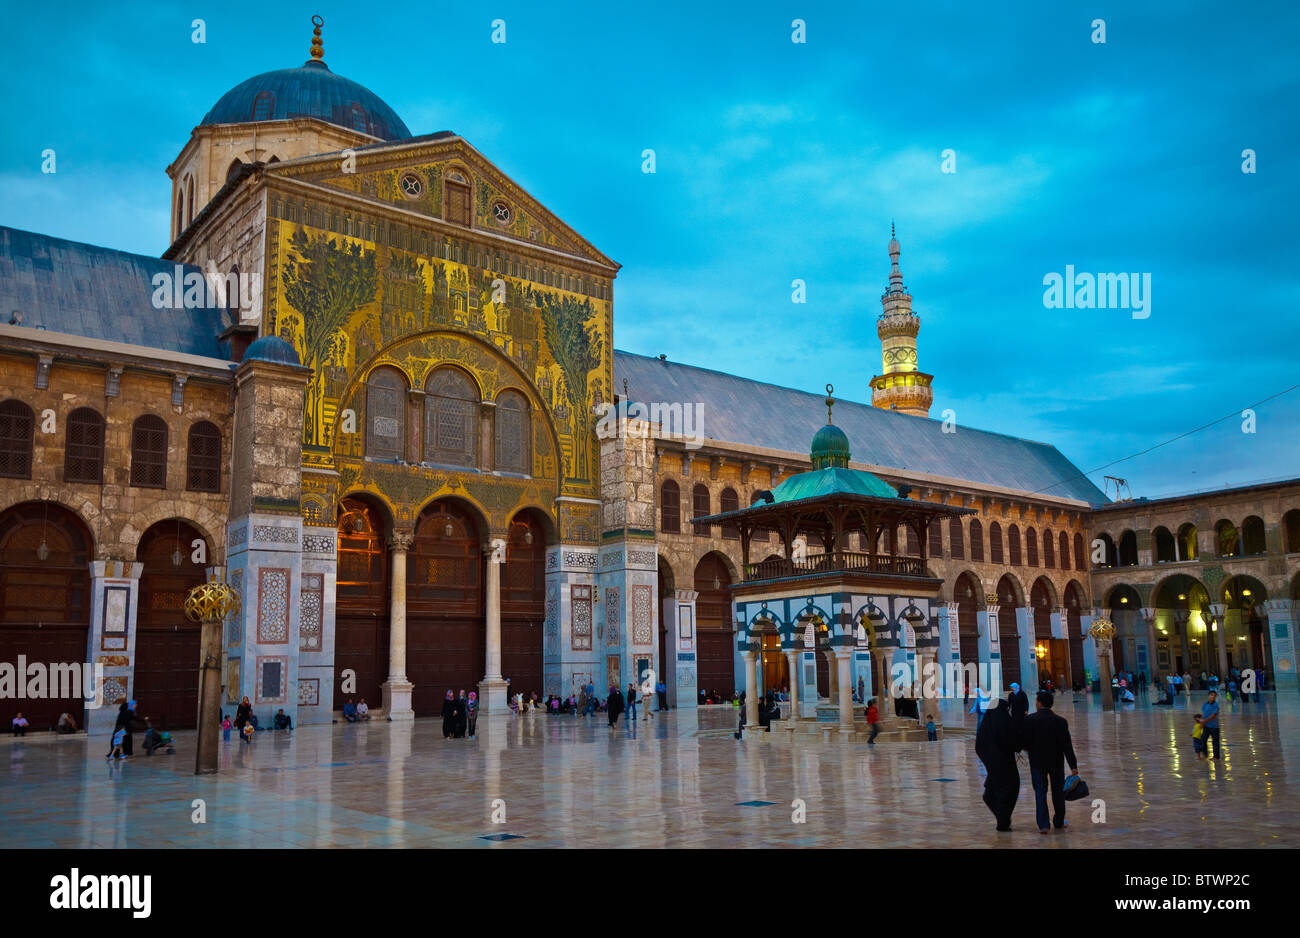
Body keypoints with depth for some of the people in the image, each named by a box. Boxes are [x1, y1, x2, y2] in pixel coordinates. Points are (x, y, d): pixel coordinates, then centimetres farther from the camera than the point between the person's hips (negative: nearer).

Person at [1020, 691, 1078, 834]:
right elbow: (1067, 746, -10)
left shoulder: (1029, 720, -12)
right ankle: (1059, 822, 27)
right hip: (1057, 762, 1)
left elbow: (1022, 743, -11)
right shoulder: (1060, 721, -8)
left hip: (1037, 762, -1)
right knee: (1058, 792, 17)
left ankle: (1043, 825, -3)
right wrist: (1073, 765, -7)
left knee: (1040, 793, 5)